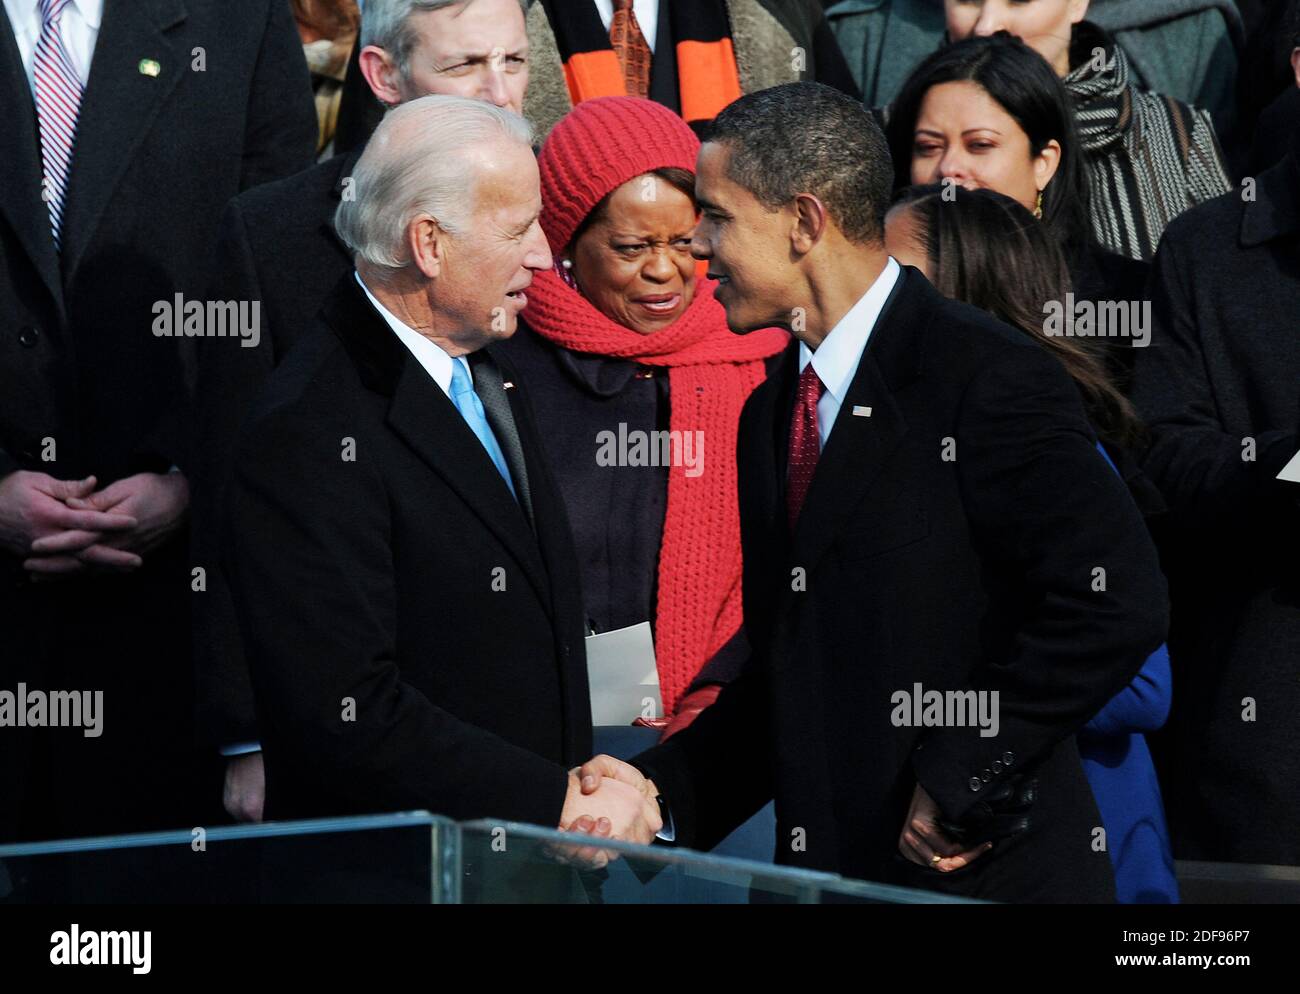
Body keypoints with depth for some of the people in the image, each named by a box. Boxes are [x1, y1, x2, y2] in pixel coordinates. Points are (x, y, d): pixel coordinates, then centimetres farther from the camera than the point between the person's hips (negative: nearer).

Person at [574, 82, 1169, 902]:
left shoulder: (987, 380, -12)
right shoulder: (770, 411, 14)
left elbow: (1118, 601, -21)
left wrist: (961, 783, -18)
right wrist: (661, 785, 3)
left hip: (986, 871, -7)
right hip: (824, 865, 7)